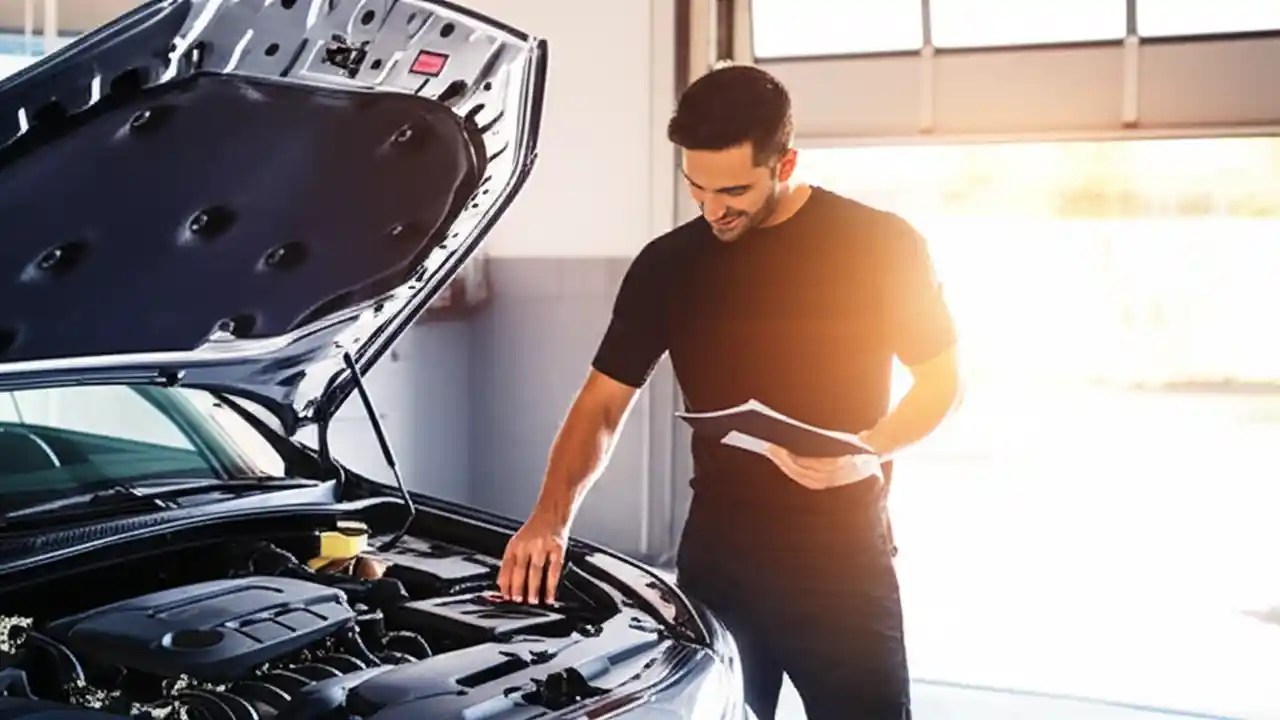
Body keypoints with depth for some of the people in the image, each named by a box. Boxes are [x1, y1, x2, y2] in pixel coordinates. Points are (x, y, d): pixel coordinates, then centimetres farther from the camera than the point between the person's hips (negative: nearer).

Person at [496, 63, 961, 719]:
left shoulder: (880, 246, -5)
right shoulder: (667, 266, 2)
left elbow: (942, 380, 3)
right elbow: (603, 403, 4)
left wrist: (869, 452, -17)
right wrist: (551, 516, -13)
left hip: (845, 559, -2)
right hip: (716, 559, 3)